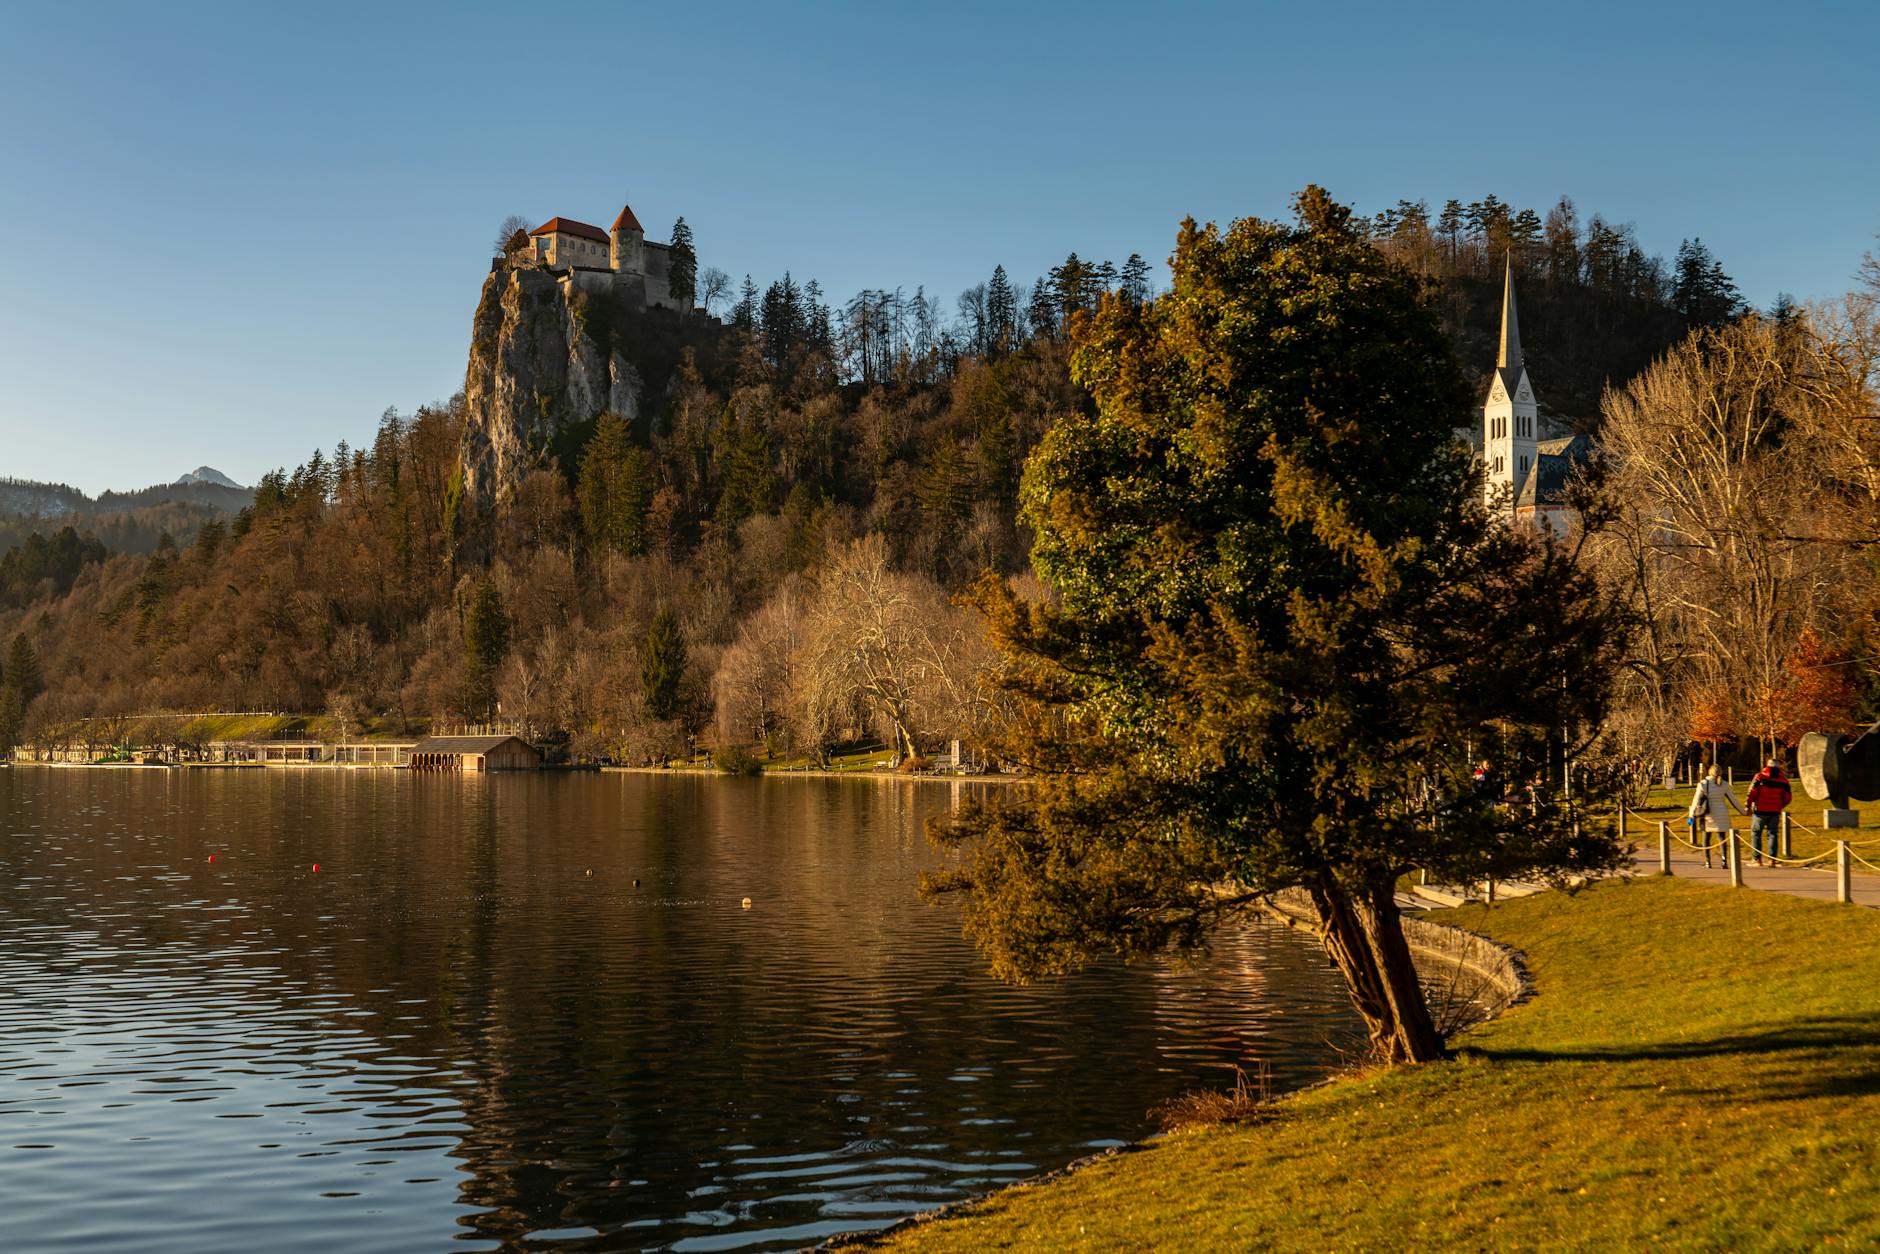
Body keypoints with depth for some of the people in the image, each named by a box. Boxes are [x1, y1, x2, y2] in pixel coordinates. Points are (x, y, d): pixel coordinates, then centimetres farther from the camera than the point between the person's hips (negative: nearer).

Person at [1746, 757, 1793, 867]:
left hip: (1760, 811, -2)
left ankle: (1758, 859, 2)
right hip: (1775, 812, 2)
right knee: (1772, 834, 10)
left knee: (1756, 833, 7)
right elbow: (1787, 798, 6)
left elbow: (1752, 792, -8)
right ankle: (1772, 859, 1)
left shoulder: (1760, 777, -6)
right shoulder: (1783, 781, 2)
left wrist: (1748, 806, 3)